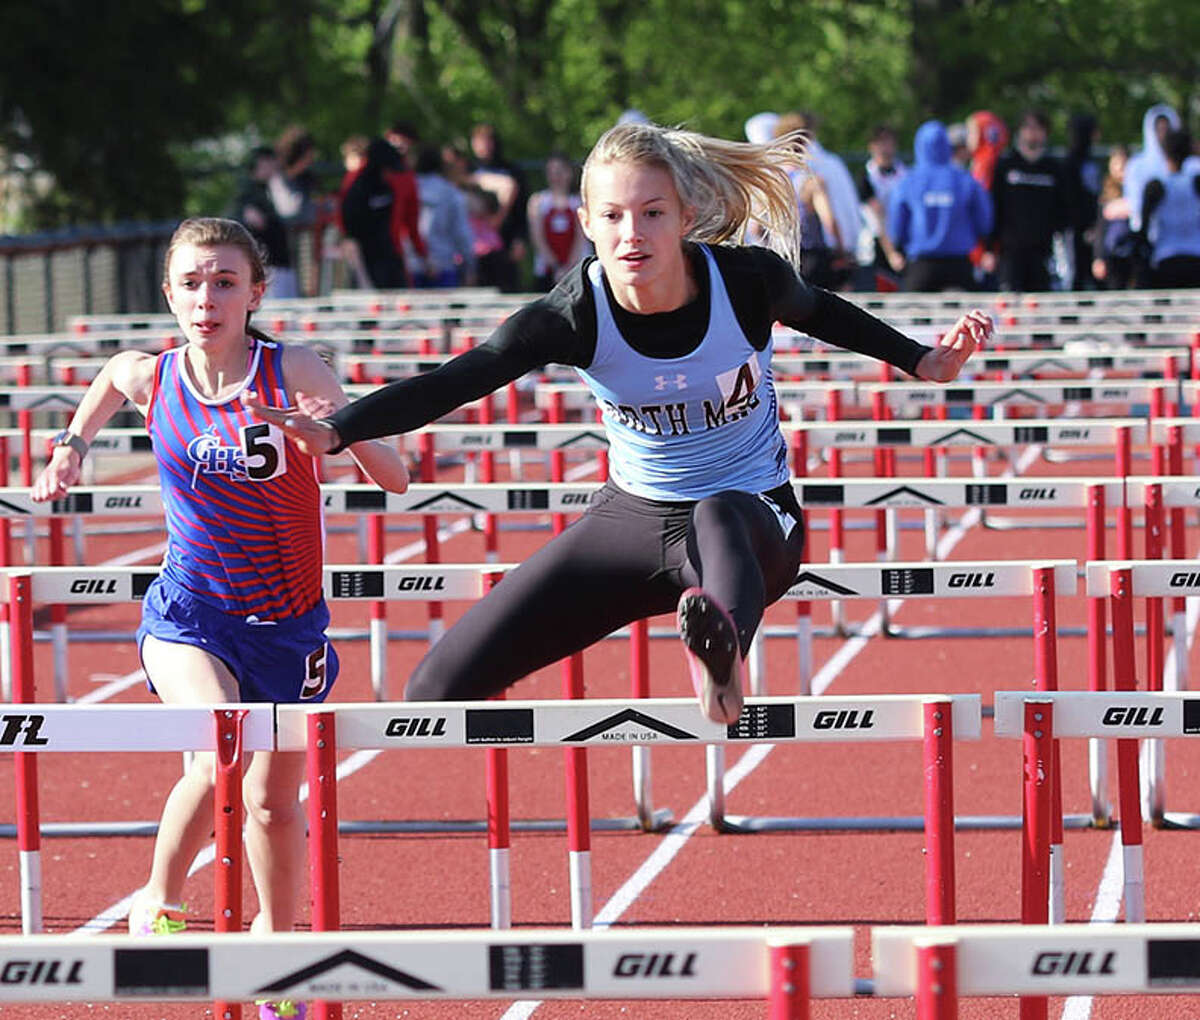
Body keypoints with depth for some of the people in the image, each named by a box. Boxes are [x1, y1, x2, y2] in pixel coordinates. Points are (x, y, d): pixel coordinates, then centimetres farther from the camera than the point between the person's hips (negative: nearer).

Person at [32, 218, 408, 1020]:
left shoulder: (291, 373, -16)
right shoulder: (149, 376, -8)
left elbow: (396, 479, -22)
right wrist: (73, 444, 15)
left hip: (288, 620, 0)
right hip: (191, 613, 0)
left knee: (274, 797, 11)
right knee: (219, 758, -27)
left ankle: (276, 939, 39)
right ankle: (160, 905, -1)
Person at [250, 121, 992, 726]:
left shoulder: (750, 281, -18)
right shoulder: (577, 315, -18)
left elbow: (819, 313, 7)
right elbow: (452, 384, -20)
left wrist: (925, 362, 5)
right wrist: (331, 433, -33)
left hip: (755, 520, -3)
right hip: (635, 518, 3)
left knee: (718, 518, -46)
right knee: (443, 686, -6)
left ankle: (724, 650, -76)